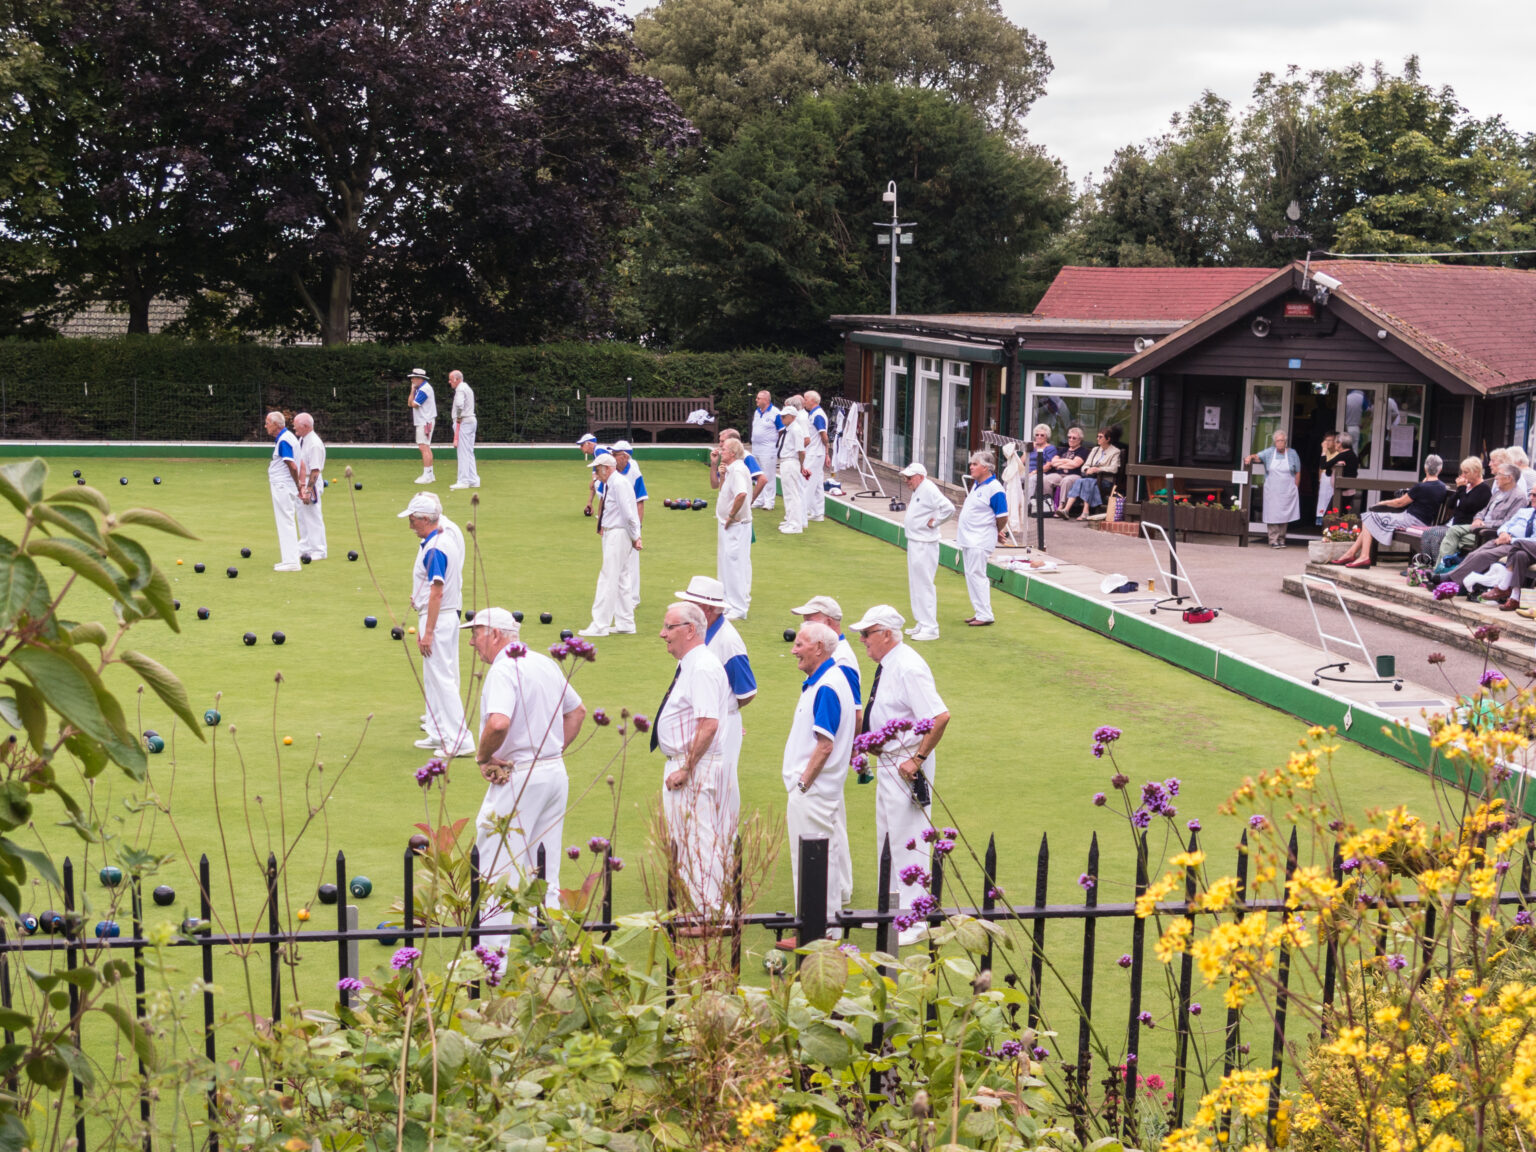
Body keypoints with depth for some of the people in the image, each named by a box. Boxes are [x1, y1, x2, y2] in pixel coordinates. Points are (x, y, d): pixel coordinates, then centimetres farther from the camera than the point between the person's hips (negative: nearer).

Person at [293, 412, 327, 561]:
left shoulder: (314, 444, -21)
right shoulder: (302, 440, 10)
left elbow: (315, 470, -24)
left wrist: (308, 490, -25)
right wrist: (299, 485, 19)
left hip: (311, 484, -10)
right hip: (300, 484, 10)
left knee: (313, 518, -3)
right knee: (302, 517, 16)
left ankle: (318, 551, 5)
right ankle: (304, 548, 26)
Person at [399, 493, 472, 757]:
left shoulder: (434, 549, -19)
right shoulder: (448, 539, 11)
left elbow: (436, 592, -23)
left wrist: (428, 631, -22)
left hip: (437, 618, -10)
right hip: (449, 616, 10)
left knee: (442, 678, -7)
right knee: (433, 678, 17)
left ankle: (460, 740, -7)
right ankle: (439, 734, 25)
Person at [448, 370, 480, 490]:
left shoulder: (460, 389, -12)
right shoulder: (468, 388, 20)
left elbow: (459, 405, -28)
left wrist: (458, 419, -17)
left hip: (463, 422, -10)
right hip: (471, 420, 10)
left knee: (463, 452, -9)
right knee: (469, 452, 13)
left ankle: (464, 481, -10)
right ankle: (473, 480, 14)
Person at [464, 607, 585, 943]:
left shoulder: (503, 669, -15)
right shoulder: (545, 663, 11)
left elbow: (498, 723, -32)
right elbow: (577, 711, 21)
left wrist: (482, 755, -14)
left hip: (517, 777, -8)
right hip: (556, 772, 8)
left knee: (497, 869, -2)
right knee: (545, 873, 14)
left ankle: (494, 951, -1)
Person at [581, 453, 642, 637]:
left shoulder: (619, 484, -16)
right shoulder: (609, 484, 15)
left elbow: (628, 513, -18)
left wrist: (635, 537, -14)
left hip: (618, 535, -11)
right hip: (610, 534, 11)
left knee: (608, 579, -9)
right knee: (616, 580, 14)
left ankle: (600, 625, -9)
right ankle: (625, 623, 20)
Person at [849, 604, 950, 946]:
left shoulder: (908, 668, -22)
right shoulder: (887, 665, 7)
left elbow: (940, 717, -28)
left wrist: (917, 760, -24)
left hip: (907, 767, -11)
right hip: (887, 761, 11)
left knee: (908, 841, -3)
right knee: (886, 837, 21)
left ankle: (911, 922, 6)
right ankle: (890, 909, 36)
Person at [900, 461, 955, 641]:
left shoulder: (929, 489, -18)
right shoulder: (917, 491, 12)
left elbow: (949, 508, -28)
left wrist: (934, 522, -18)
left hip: (925, 545, -11)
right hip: (914, 542, 11)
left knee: (924, 584, -8)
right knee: (915, 585, 16)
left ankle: (930, 628, -4)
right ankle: (921, 623, 26)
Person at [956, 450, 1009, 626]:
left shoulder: (994, 488, -16)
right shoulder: (976, 484, 12)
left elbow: (1002, 516, -14)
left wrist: (998, 533, 0)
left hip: (980, 539, -9)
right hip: (968, 538, 9)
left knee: (976, 575, -10)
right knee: (971, 575, 11)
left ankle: (985, 615, -5)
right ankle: (980, 612, 19)